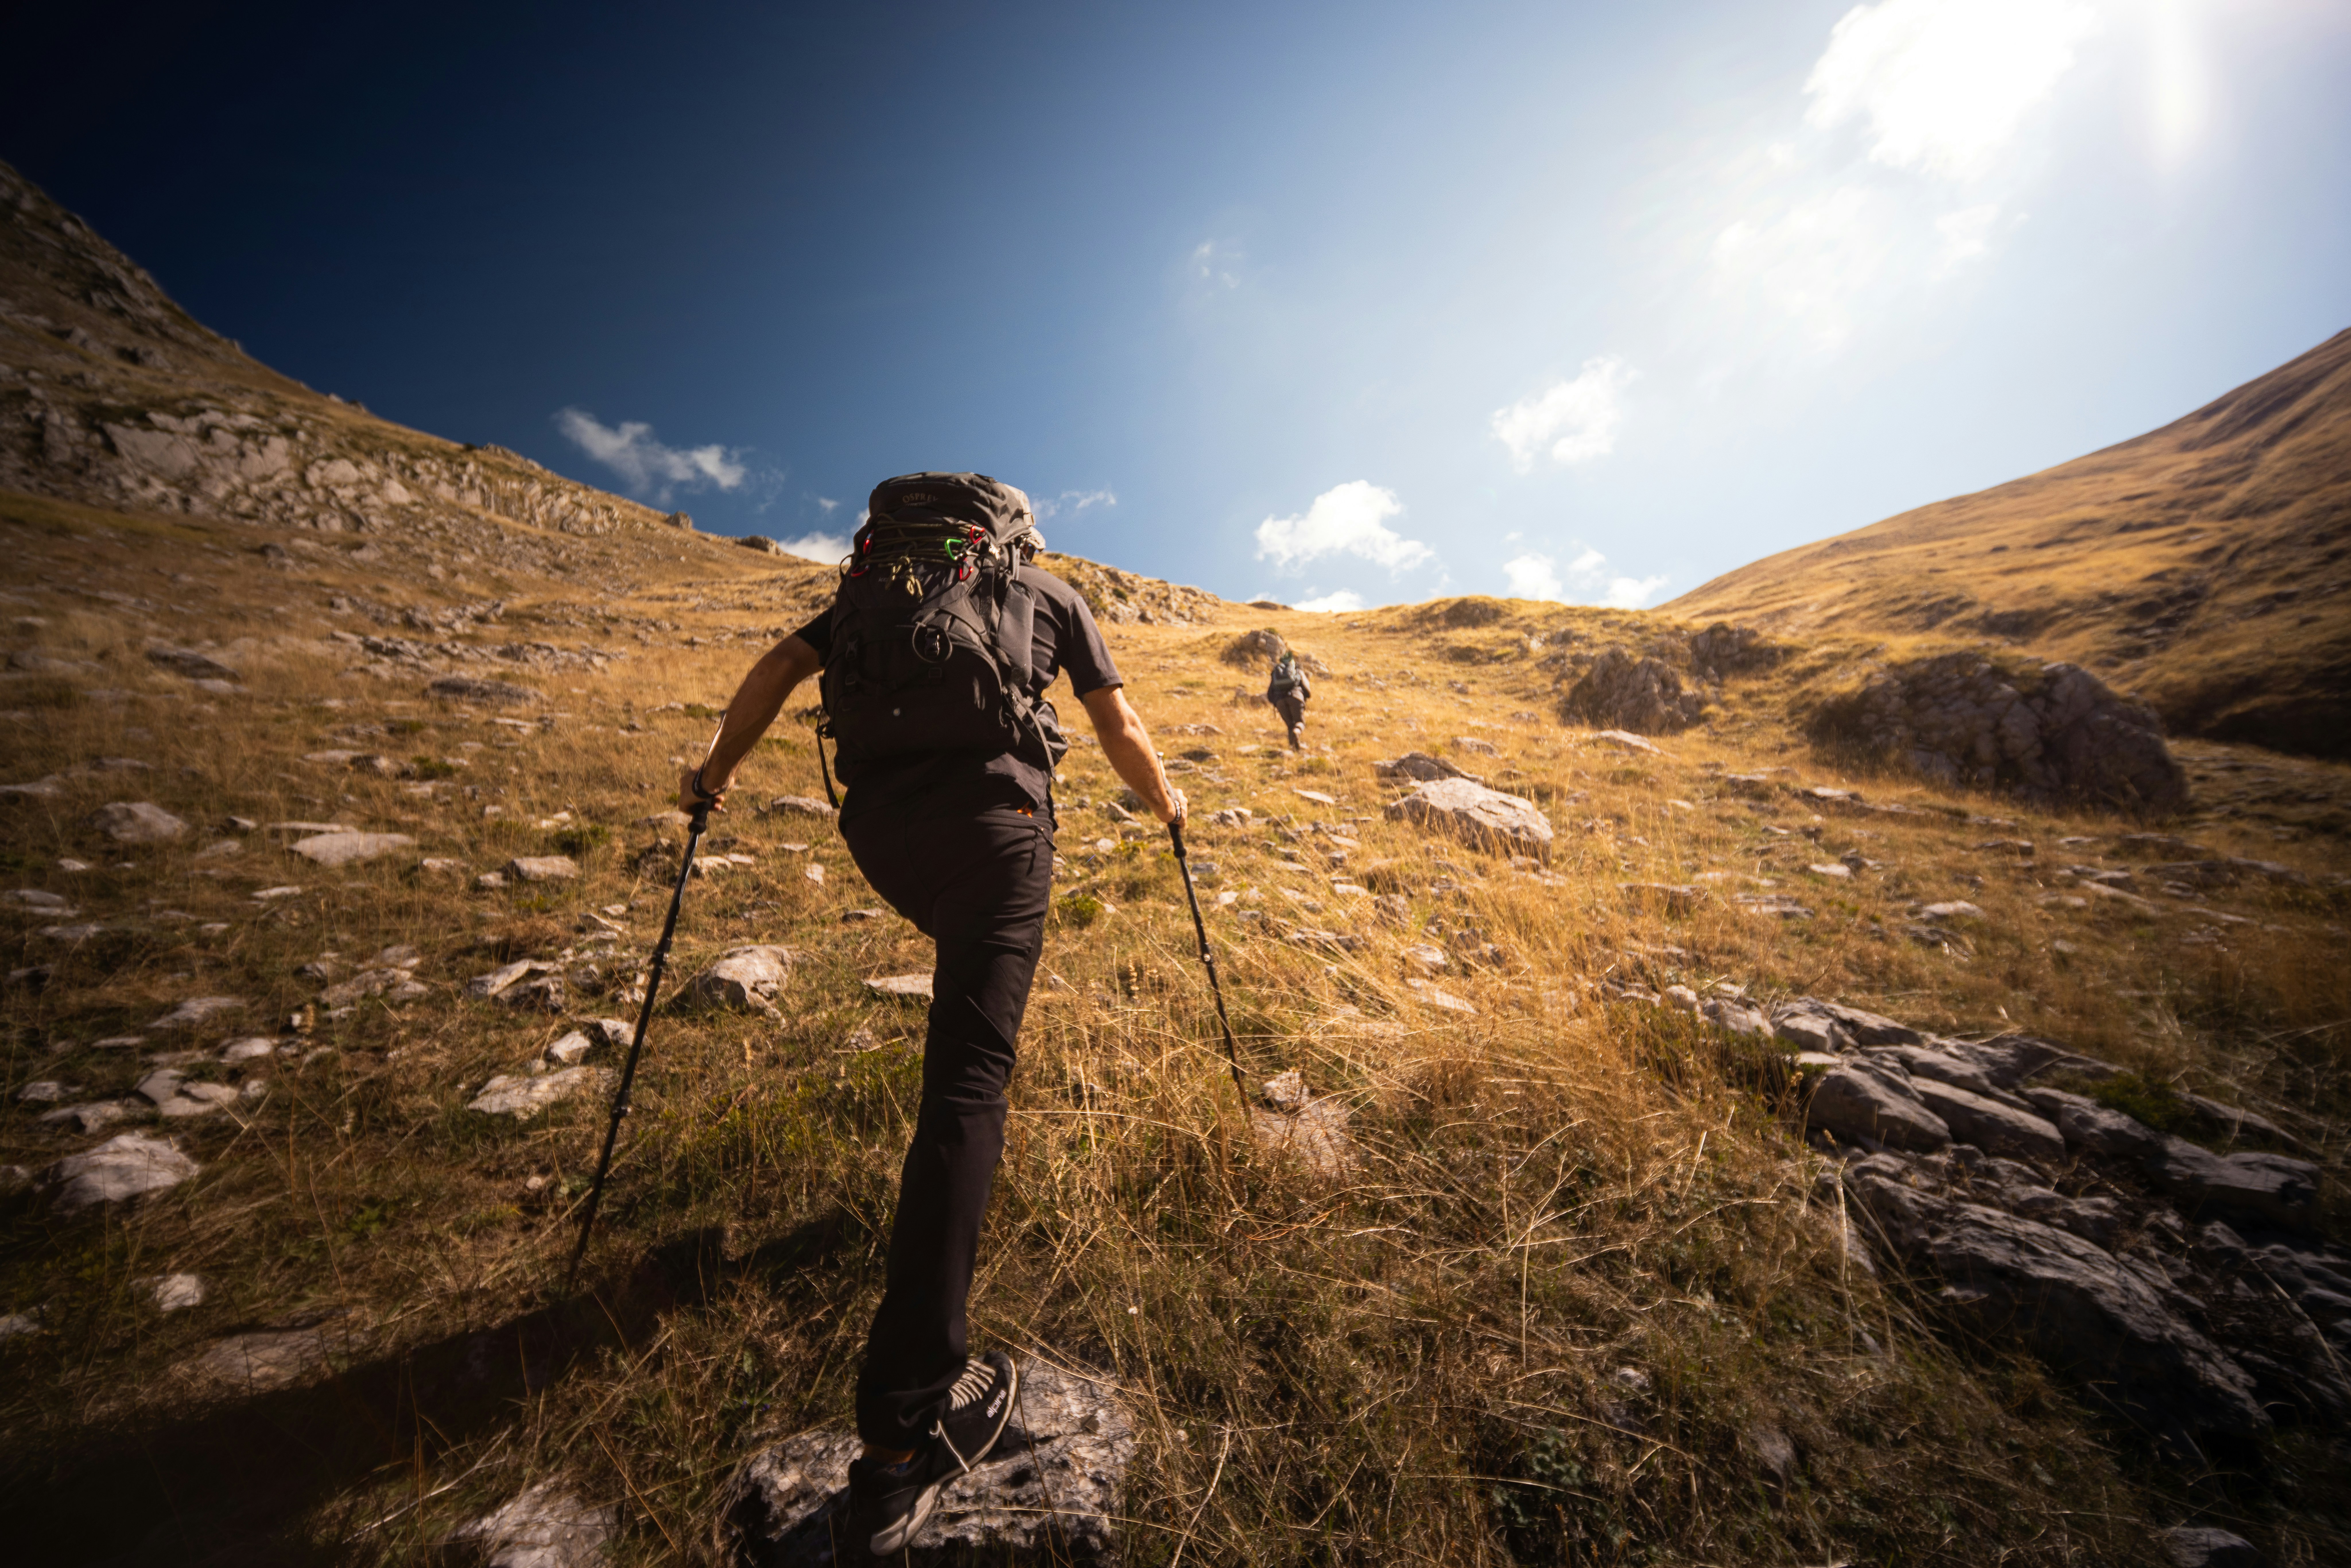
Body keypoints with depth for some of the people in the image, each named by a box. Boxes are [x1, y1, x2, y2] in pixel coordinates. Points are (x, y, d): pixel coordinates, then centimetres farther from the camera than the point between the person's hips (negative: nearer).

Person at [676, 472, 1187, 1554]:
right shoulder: (1050, 591, 21)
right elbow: (1119, 729, 17)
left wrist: (717, 769, 30)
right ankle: (907, 1431, -6)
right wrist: (1165, 804, 33)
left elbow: (779, 668, 18)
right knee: (967, 1080, -7)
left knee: (970, 1014, 32)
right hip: (988, 820, -4)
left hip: (876, 826, 4)